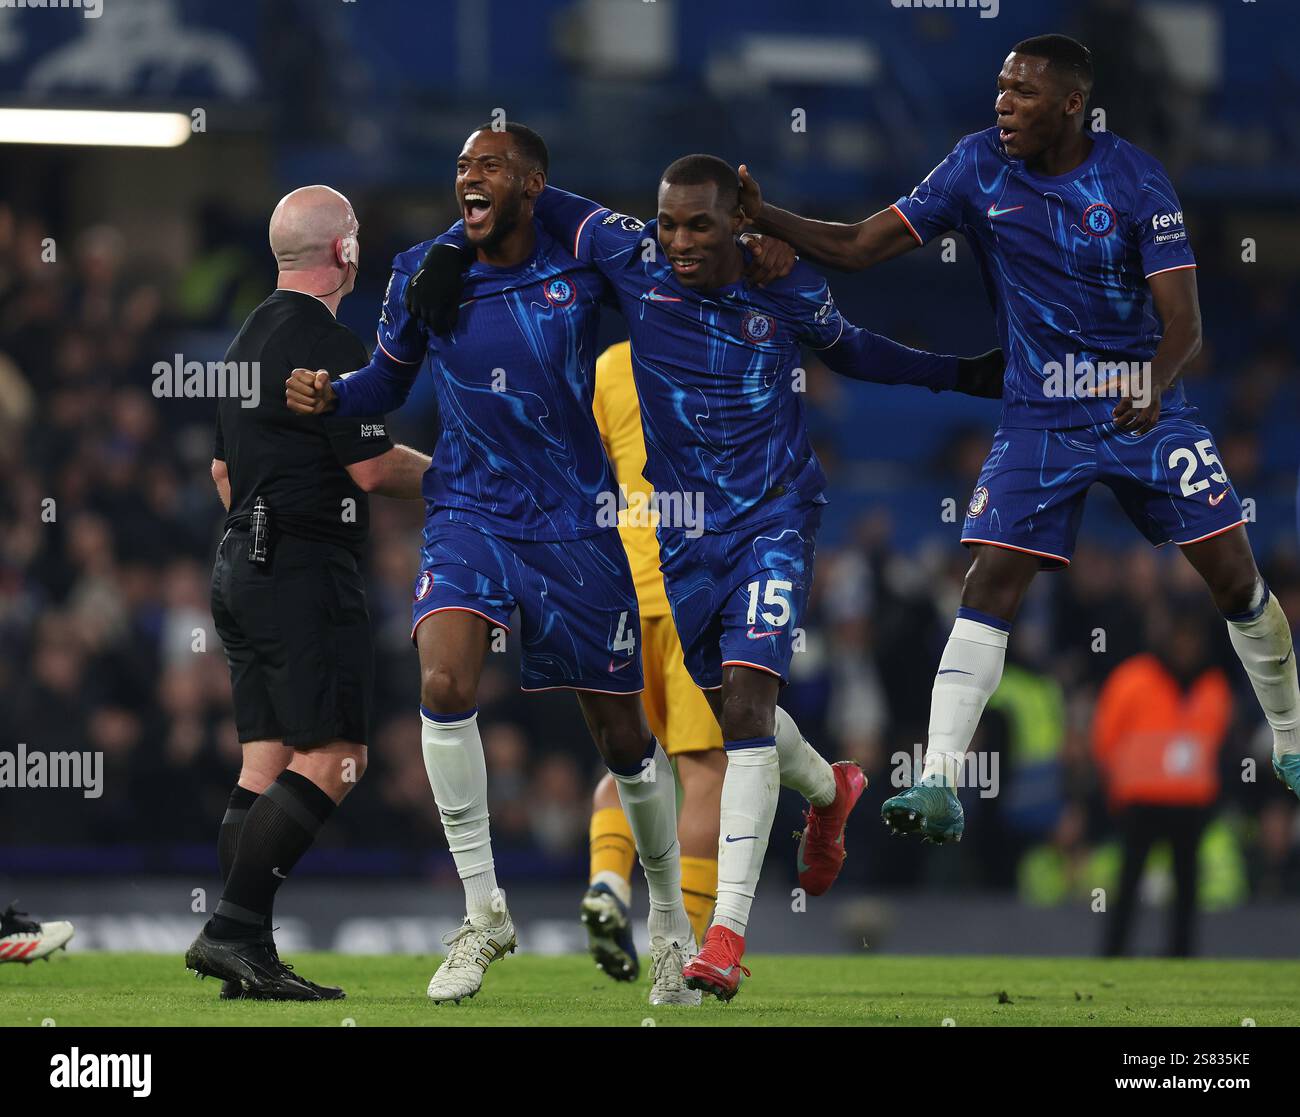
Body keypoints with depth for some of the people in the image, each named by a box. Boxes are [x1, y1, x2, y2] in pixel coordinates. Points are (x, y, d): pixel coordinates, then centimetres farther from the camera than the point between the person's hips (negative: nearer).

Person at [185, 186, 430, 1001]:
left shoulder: (251, 339, 17)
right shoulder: (329, 345, -13)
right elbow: (373, 468, -14)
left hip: (242, 562, 10)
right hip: (306, 573, -10)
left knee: (267, 764, 6)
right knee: (331, 759, -10)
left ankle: (248, 957, 1)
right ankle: (234, 927, -19)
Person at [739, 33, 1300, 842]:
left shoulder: (1136, 181, -13)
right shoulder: (979, 167, -6)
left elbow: (1183, 321, -16)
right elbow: (859, 247, -5)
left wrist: (1155, 384, -36)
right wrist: (763, 219, -18)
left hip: (1146, 406, -1)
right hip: (1041, 418, 1)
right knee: (990, 586, -13)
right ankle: (940, 786, -16)